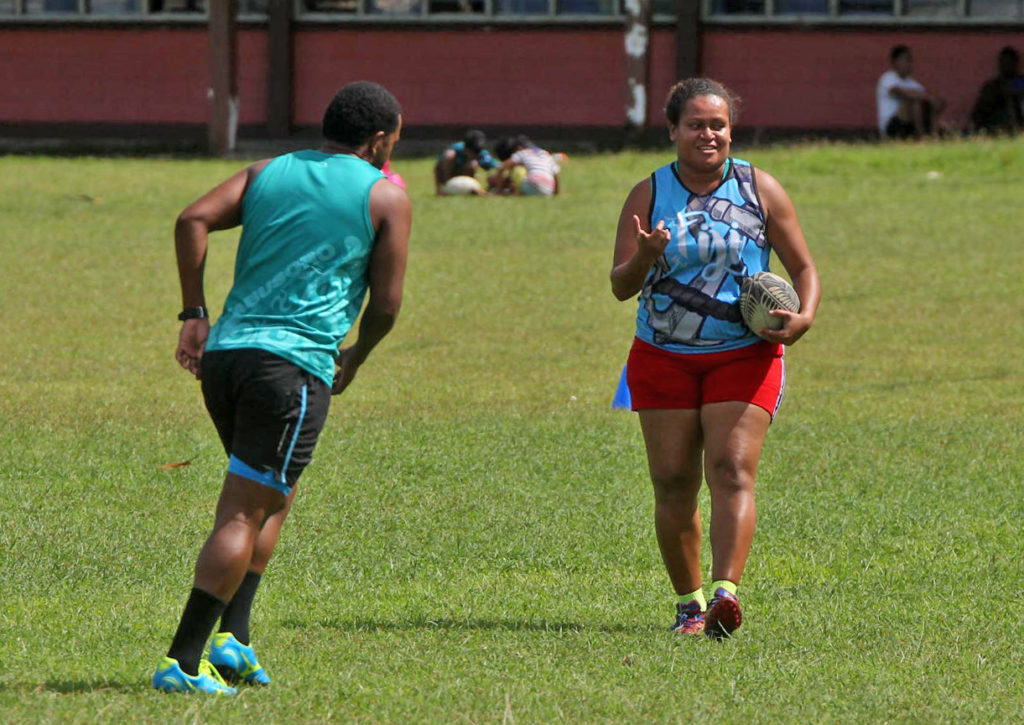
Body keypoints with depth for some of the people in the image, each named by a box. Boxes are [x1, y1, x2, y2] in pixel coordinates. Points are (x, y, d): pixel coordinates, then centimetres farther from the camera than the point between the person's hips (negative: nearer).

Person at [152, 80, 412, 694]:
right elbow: (386, 303, 1)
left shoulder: (268, 173, 17)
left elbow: (193, 220, 1)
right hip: (296, 363, -6)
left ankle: (233, 637, 13)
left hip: (224, 352, 6)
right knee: (246, 513, -5)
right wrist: (355, 359, 20)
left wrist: (195, 315, 2)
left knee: (274, 496, 23)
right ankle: (183, 660, -11)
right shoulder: (386, 196, 5)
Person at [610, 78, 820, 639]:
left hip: (744, 356, -1)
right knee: (673, 483, -1)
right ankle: (688, 602, 13)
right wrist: (645, 258, -22)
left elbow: (803, 267, 8)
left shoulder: (760, 190, 4)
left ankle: (725, 593, -29)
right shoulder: (648, 195, 4)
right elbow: (620, 287, 0)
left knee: (732, 471, -16)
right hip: (664, 357, 1)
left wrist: (803, 317, -12)